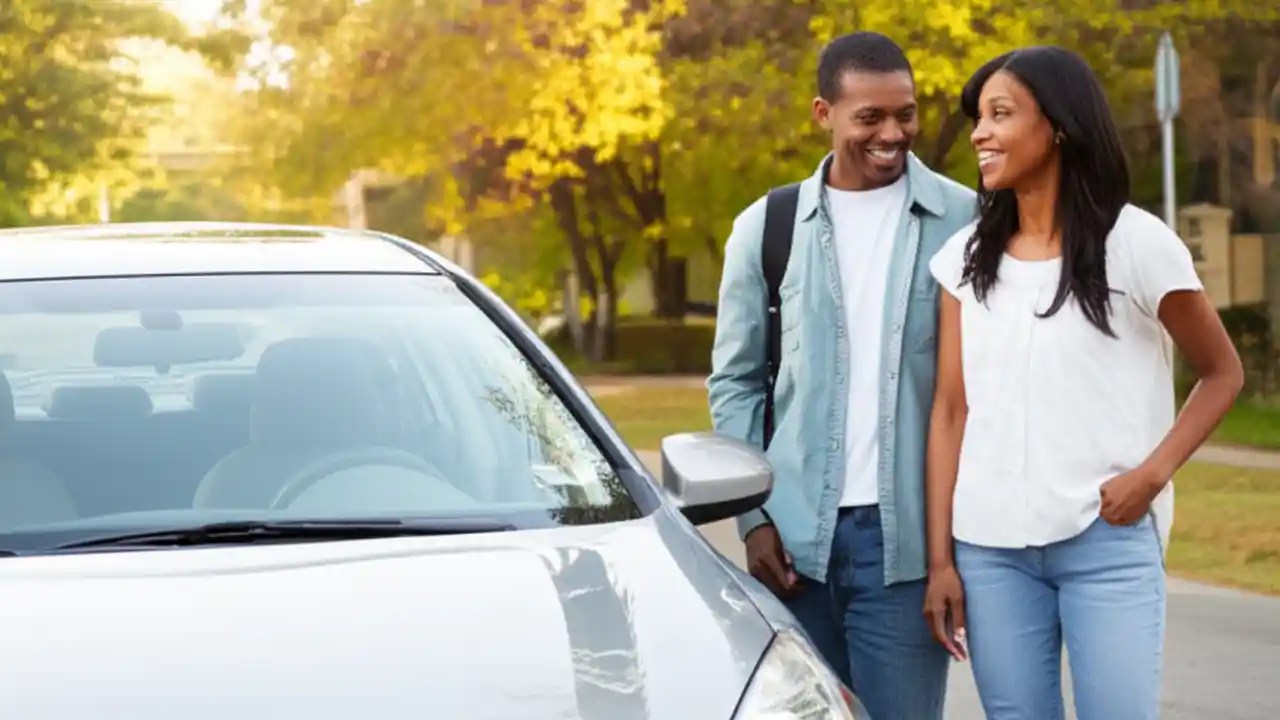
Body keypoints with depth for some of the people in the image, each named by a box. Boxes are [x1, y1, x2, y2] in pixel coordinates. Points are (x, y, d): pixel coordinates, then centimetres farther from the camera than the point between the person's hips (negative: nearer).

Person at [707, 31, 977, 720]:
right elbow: (736, 382, 10)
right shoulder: (766, 228, 7)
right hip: (795, 536, 3)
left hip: (905, 535, -3)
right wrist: (754, 516, 1)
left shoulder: (962, 222, -1)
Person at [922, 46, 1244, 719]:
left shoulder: (1135, 243, -4)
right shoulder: (965, 257, 7)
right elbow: (950, 412, 7)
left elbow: (1222, 372, 5)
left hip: (1108, 541, -3)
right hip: (990, 547, 3)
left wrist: (1153, 473, -9)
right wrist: (939, 557, 3)